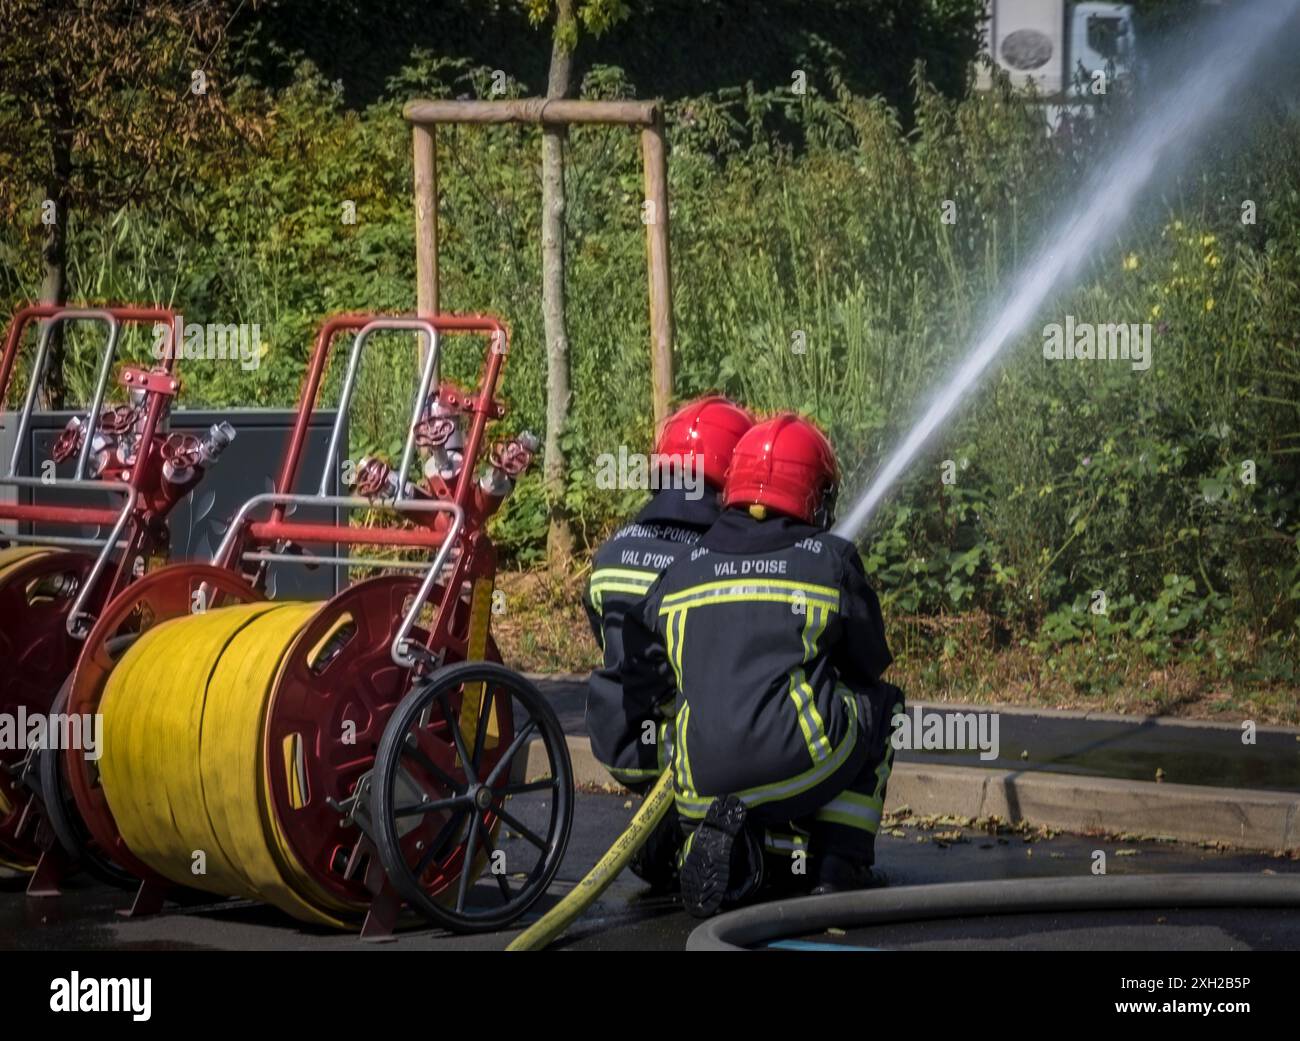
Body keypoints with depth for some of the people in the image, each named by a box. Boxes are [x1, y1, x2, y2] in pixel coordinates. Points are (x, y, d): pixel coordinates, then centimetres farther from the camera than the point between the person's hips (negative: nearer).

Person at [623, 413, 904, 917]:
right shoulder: (831, 559, 5)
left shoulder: (684, 569, 14)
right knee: (878, 704, 25)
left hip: (700, 783, 3)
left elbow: (640, 656, 22)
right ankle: (839, 866, 17)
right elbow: (869, 663, 14)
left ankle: (716, 833, 5)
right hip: (795, 770, -3)